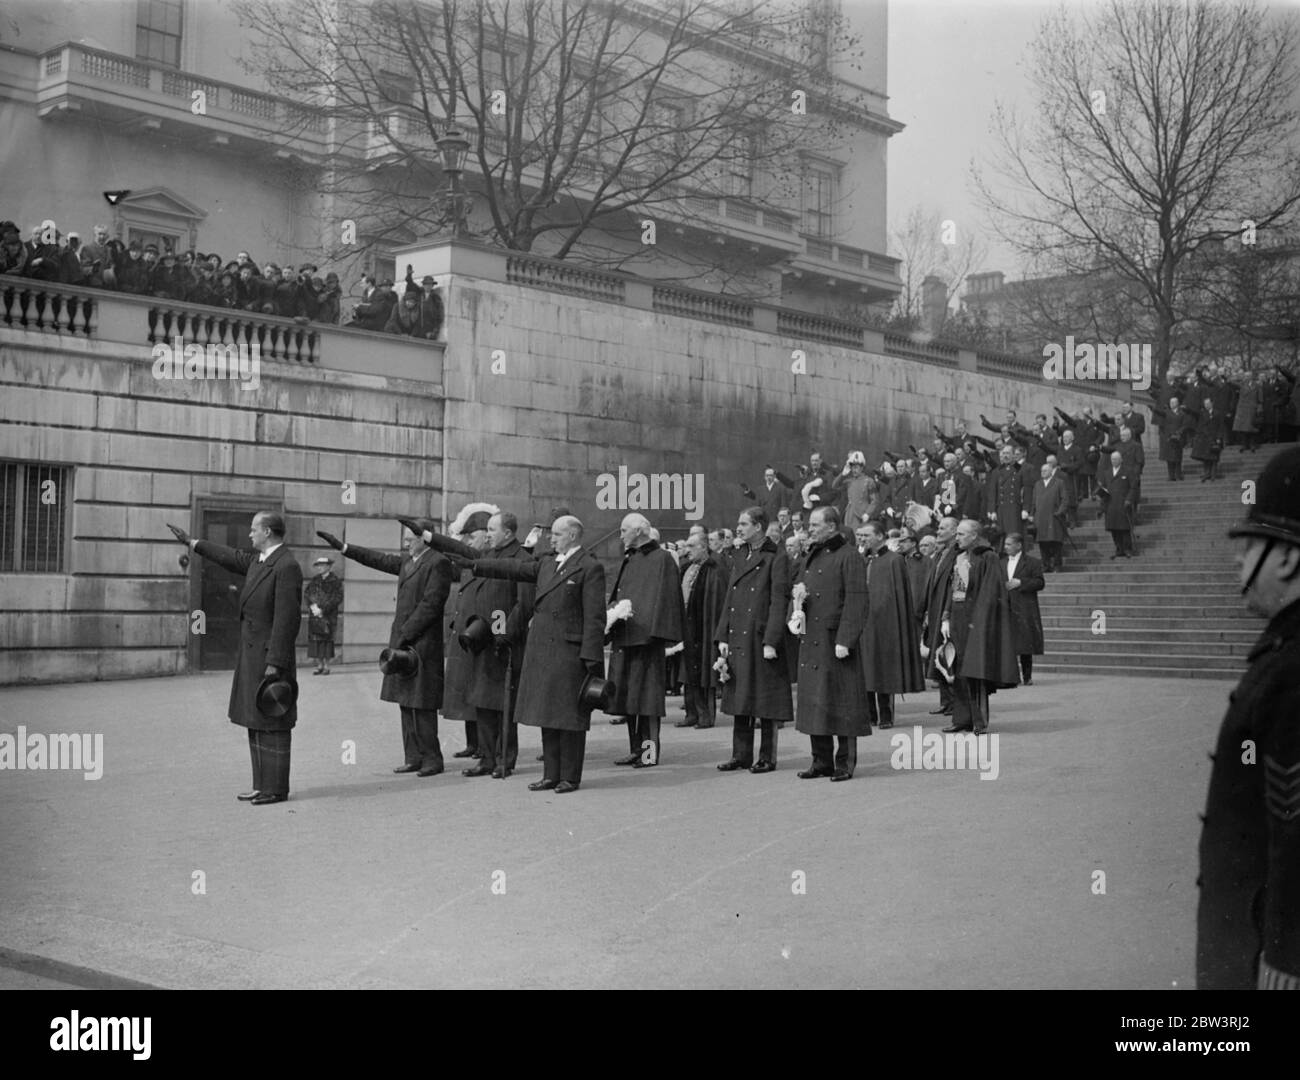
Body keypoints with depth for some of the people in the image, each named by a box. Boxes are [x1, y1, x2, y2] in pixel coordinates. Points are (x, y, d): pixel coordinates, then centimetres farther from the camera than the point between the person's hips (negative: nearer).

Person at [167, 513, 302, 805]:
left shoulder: (286, 566, -17)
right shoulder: (258, 560, 11)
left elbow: (286, 619, -20)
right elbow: (232, 557, 30)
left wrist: (275, 663, -22)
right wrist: (192, 543, 37)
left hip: (270, 658, -10)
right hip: (252, 657, 10)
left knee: (272, 725, -4)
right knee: (256, 724, 13)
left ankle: (276, 789, 2)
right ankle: (262, 785, 19)